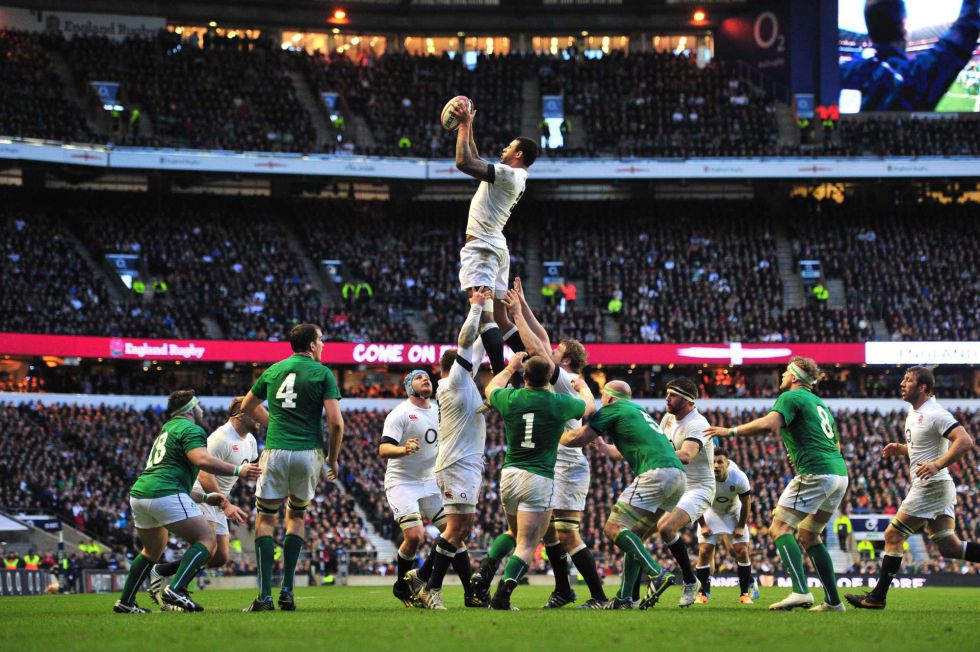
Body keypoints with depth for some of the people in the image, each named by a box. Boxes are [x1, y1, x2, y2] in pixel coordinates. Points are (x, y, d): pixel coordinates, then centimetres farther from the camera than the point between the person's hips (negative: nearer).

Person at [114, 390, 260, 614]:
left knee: (152, 551, 28)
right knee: (206, 540, -7)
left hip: (138, 494, 10)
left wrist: (205, 497, 32)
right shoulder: (191, 429, 0)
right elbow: (202, 460, -20)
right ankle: (176, 590, -23)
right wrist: (237, 471, -14)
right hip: (165, 494, -10)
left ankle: (125, 603, 27)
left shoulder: (167, 429, 30)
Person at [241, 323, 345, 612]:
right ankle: (287, 591, 8)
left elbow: (247, 406, 25)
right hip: (308, 453, -1)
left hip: (275, 452, 1)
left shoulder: (273, 371, 12)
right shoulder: (322, 373, 0)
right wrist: (333, 459, 6)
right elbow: (336, 422, -7)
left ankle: (265, 595, -5)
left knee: (266, 519, 8)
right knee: (297, 516, 19)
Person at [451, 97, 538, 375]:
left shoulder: (508, 173, -12)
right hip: (497, 247, 10)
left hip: (481, 246, -10)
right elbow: (476, 164, 33)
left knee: (483, 313, -19)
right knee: (500, 318, 13)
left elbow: (464, 163, -18)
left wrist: (464, 125, -8)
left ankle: (501, 377, -29)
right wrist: (468, 128, 30)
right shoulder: (515, 177, 18)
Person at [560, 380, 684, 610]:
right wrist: (603, 446, 63)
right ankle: (623, 598, 7)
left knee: (614, 528, -9)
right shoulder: (637, 411, 32)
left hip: (656, 472, -9)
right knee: (634, 537, 14)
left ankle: (657, 574, -23)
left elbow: (578, 438, 5)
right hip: (678, 475, 9)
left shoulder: (613, 410, 7)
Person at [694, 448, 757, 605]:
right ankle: (704, 593, 1)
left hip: (734, 512, 0)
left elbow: (746, 503, -14)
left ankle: (745, 593, 4)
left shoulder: (739, 478, -31)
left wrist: (741, 527, -9)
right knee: (704, 551, -11)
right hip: (711, 512, 0)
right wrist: (703, 526, -9)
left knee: (742, 551, -9)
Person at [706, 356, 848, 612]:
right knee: (808, 535, 17)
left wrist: (730, 431, -11)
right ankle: (833, 600, 10)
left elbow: (768, 424, -19)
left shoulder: (791, 397, -2)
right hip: (839, 472, 9)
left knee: (779, 528, -8)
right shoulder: (819, 403, 25)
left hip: (815, 473, -9)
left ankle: (800, 591, -25)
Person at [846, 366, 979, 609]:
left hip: (931, 486, -10)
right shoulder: (914, 412, 15)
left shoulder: (934, 414, -15)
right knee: (949, 547, 7)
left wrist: (937, 464, -33)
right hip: (940, 488, 10)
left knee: (893, 535, -3)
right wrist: (900, 449, 12)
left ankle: (877, 597, 4)